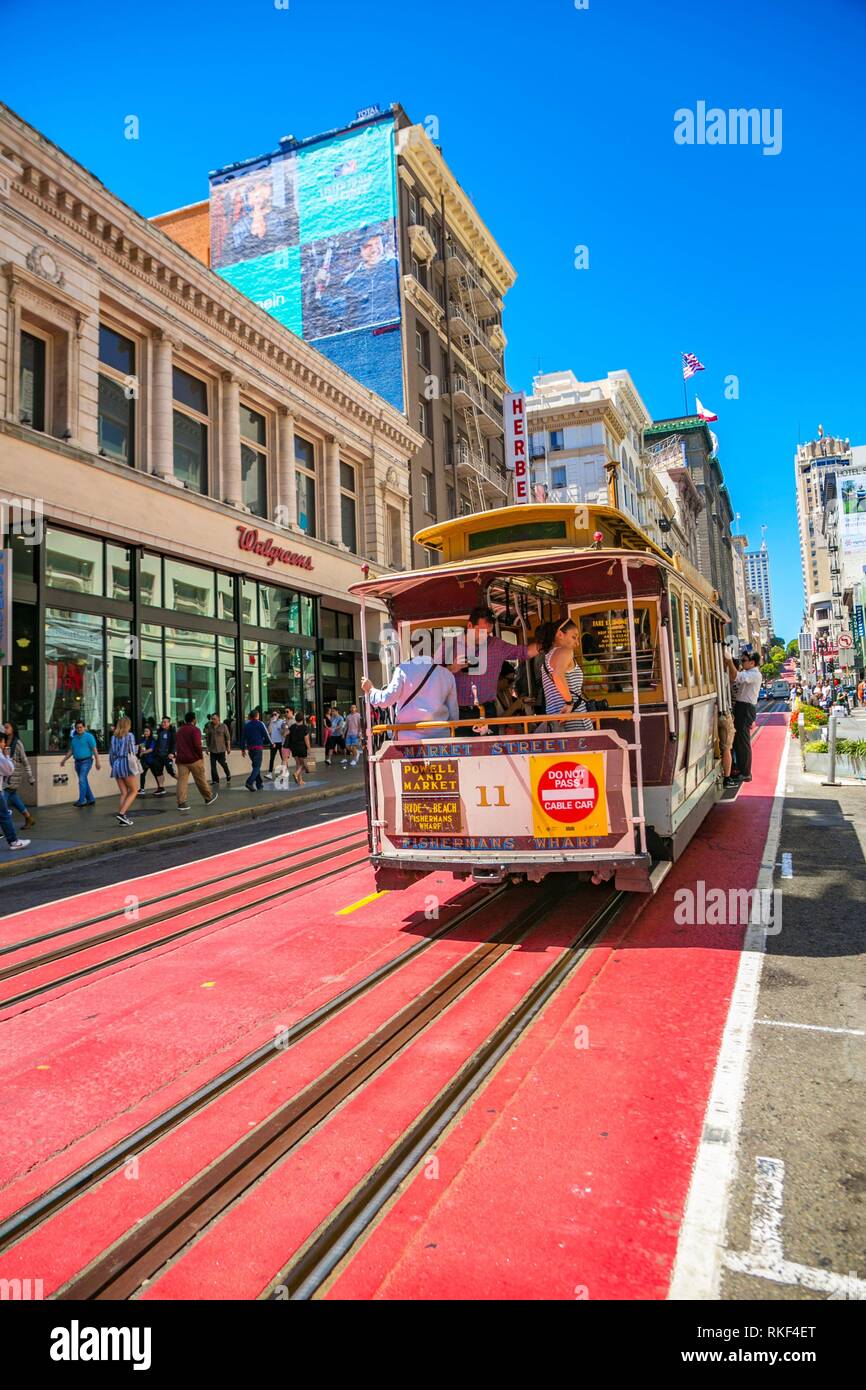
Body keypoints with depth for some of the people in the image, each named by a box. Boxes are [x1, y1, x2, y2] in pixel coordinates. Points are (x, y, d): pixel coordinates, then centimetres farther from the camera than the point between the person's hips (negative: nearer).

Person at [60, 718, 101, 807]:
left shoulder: (89, 736, -6)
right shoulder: (74, 738, 14)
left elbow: (95, 750, -11)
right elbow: (71, 751, 21)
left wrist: (97, 762, -17)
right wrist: (64, 760, 15)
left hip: (86, 761, -7)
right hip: (77, 762, 7)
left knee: (82, 780, -16)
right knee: (84, 781, 9)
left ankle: (81, 800, -15)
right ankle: (91, 799, 18)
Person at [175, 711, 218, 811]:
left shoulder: (180, 730, 16)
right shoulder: (195, 730, -9)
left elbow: (176, 744, 19)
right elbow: (197, 745, -18)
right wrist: (201, 756, -7)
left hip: (181, 759, 6)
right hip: (194, 759, -5)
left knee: (182, 780, 0)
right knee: (200, 780, 8)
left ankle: (181, 803, -8)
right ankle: (208, 798, 23)